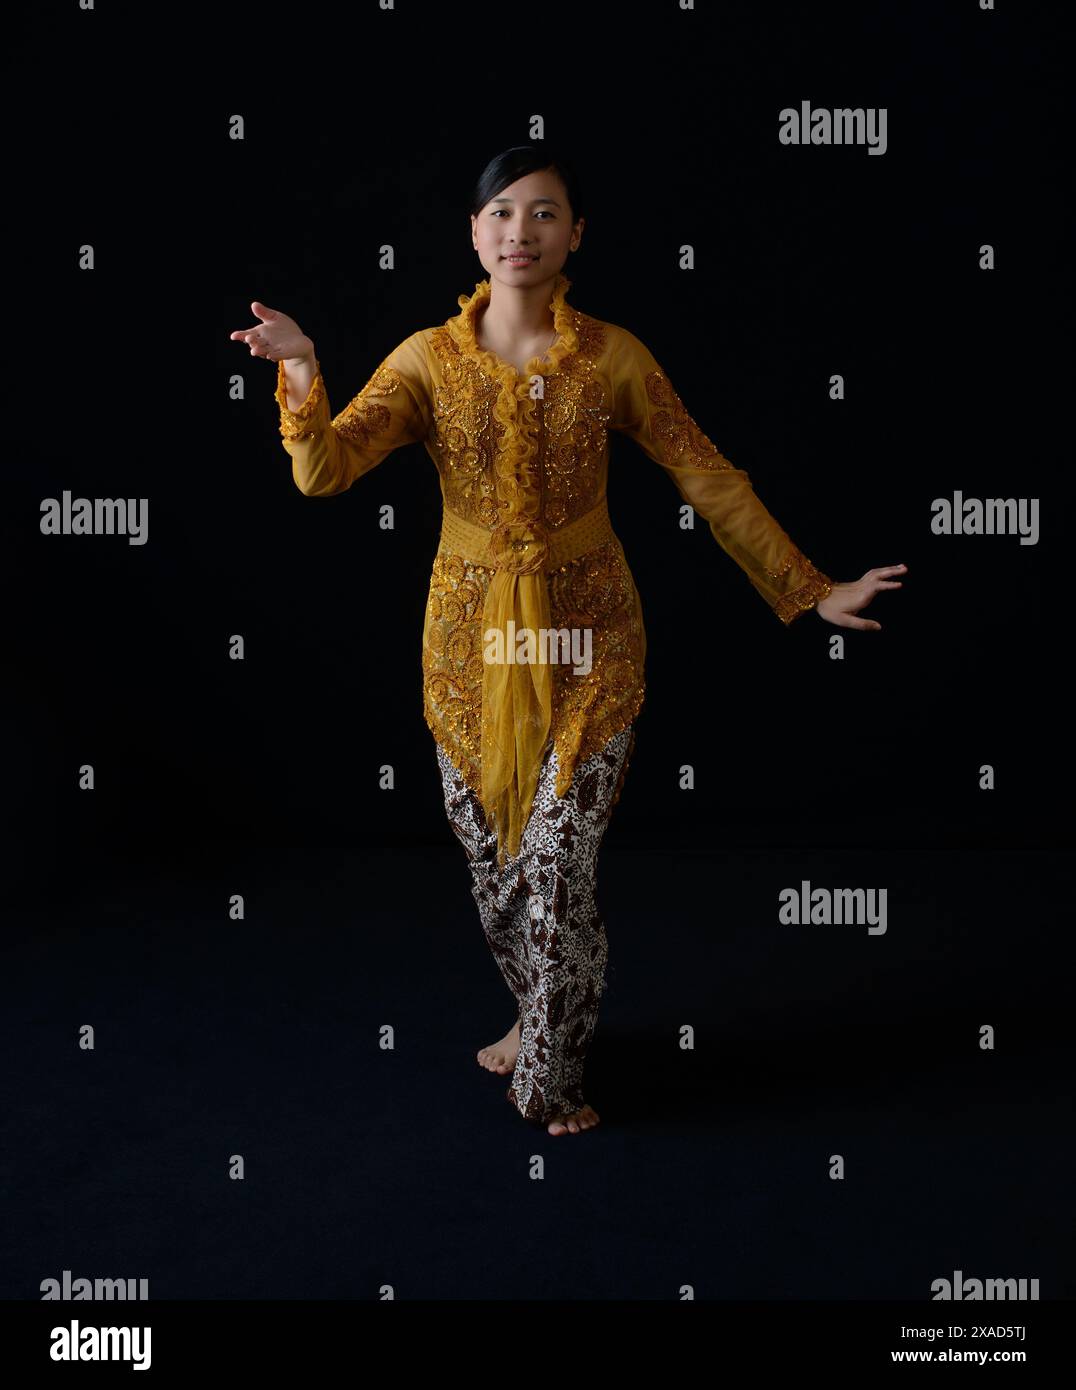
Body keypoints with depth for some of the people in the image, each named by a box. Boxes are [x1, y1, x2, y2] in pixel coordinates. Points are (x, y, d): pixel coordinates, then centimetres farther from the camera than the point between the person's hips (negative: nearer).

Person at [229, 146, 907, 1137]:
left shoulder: (613, 357, -4)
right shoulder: (429, 358, -3)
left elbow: (709, 478, 0)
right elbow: (323, 473, -12)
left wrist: (809, 590, -1)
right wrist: (304, 379, -30)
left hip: (587, 636, -2)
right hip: (471, 636, 2)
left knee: (556, 866, -4)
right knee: (491, 854, 12)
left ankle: (550, 1076, 17)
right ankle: (539, 1021, 38)